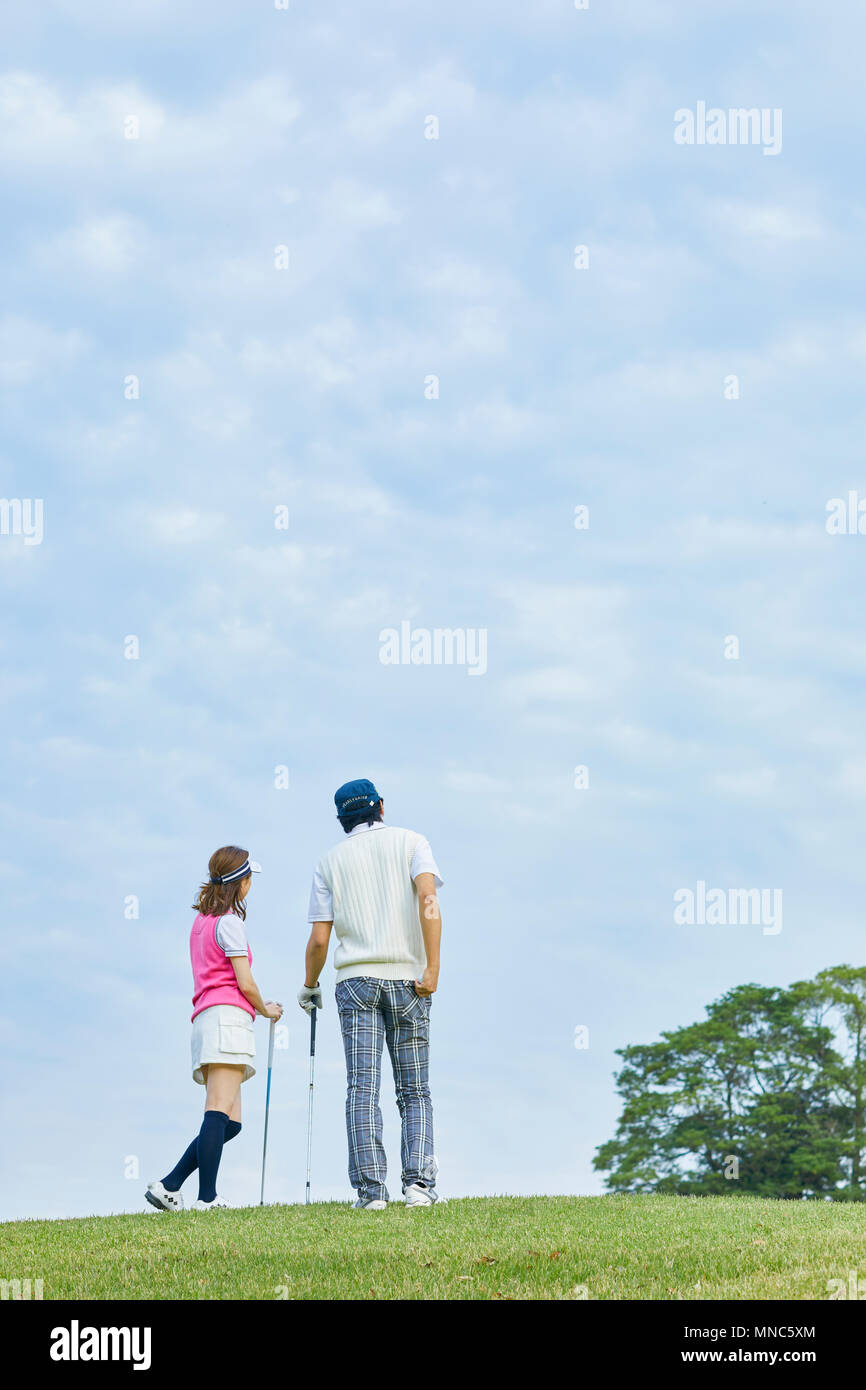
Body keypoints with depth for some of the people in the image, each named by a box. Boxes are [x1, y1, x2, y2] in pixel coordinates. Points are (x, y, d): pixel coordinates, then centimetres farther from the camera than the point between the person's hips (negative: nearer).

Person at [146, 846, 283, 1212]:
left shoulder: (200, 921, 23)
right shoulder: (229, 921, -3)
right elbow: (245, 983, -8)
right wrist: (266, 1009, 11)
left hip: (204, 1019, 9)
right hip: (229, 1016, -9)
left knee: (228, 1123, 6)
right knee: (221, 1114, -15)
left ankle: (168, 1187, -1)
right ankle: (207, 1198, -22)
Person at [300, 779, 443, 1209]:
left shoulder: (331, 860, 11)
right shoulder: (410, 842, 8)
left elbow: (318, 939, 6)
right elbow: (427, 899, -10)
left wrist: (309, 986, 22)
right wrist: (432, 968, -14)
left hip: (356, 979, 0)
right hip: (407, 979, 0)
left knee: (362, 1089, -2)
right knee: (415, 1091, 6)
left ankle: (370, 1188, -11)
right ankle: (419, 1182, -9)